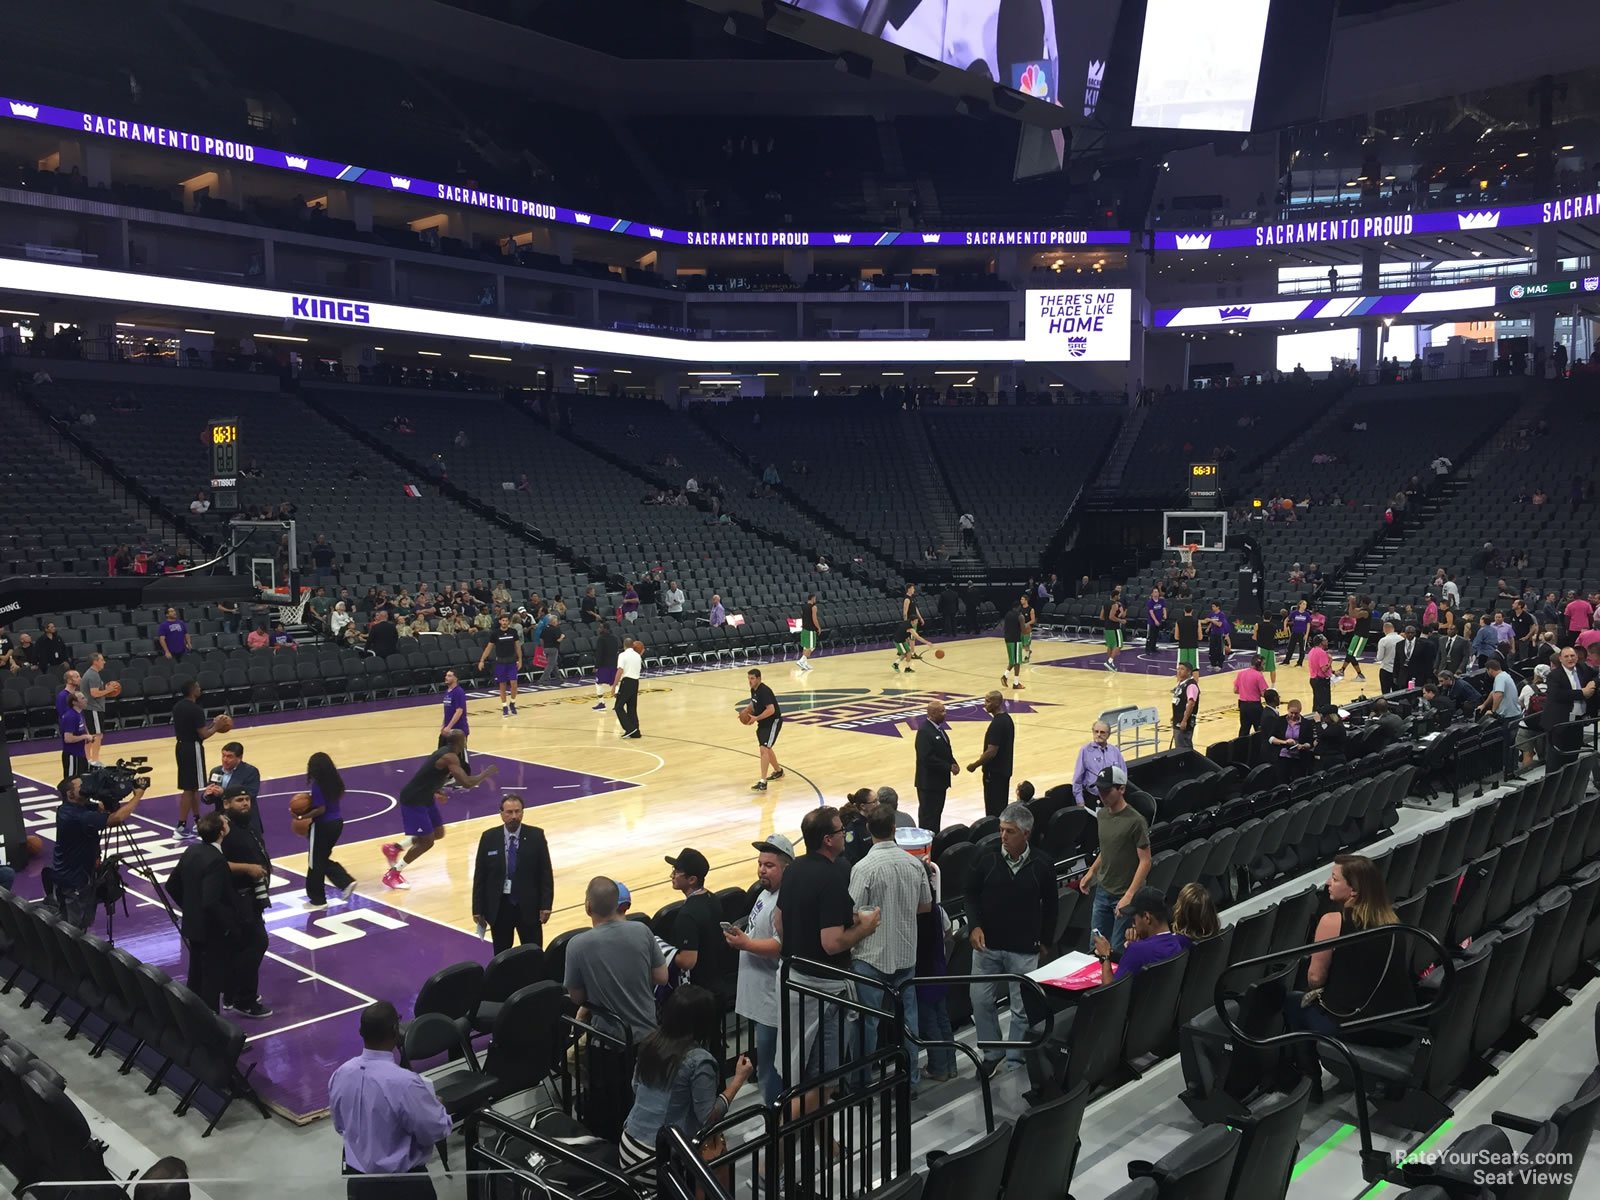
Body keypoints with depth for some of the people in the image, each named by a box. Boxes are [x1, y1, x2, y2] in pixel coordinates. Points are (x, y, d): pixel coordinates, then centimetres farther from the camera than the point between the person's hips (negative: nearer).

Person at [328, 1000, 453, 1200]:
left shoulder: (340, 1074, -5)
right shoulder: (405, 1083, -25)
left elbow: (340, 1126, 11)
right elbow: (438, 1131, -14)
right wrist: (436, 1106, 5)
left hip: (357, 1181, 7)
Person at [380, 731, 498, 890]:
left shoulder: (445, 752, 8)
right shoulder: (450, 757, -23)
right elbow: (466, 783, -30)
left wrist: (437, 791, 17)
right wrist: (487, 772, -17)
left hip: (424, 797, 10)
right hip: (413, 800, -10)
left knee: (438, 833, 18)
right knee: (426, 841, -4)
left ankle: (394, 848, 30)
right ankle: (392, 874, 7)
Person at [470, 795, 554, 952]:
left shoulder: (536, 836, -5)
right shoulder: (489, 838, -2)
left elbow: (546, 873, -2)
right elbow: (480, 876, 2)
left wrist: (546, 905, -8)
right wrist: (477, 909, 0)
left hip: (529, 906, -1)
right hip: (498, 907, 1)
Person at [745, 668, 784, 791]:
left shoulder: (764, 691, -24)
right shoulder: (753, 690, 3)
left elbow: (771, 710, -31)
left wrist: (756, 718, -27)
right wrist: (747, 711, 1)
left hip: (773, 722, -10)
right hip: (763, 723, 10)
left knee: (764, 749, -20)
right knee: (766, 749, 24)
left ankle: (763, 783, -22)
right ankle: (778, 771, 47)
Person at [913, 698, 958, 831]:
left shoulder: (938, 727, 9)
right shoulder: (924, 731, -21)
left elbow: (946, 750, 17)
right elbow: (927, 758, -27)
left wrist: (953, 763, -2)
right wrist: (949, 767, -21)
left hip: (940, 781, 10)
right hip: (929, 782, -10)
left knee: (937, 814, 17)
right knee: (928, 815, -1)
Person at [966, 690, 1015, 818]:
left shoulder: (997, 723, -22)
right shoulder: (1007, 718, 8)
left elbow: (991, 752, -25)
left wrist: (975, 765, -14)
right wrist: (982, 758, 19)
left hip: (994, 772, -10)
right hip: (1004, 770, 10)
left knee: (993, 810, -3)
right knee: (1002, 807, 15)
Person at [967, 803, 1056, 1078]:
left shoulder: (1042, 866, -7)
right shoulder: (985, 858, -7)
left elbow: (1050, 906, 6)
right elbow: (971, 894, 4)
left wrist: (1045, 941, 10)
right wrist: (975, 925, -9)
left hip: (1024, 949, -1)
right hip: (987, 944, 1)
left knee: (1022, 1007, 6)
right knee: (981, 1000, 6)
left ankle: (1015, 1058, 24)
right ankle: (993, 1053, 25)